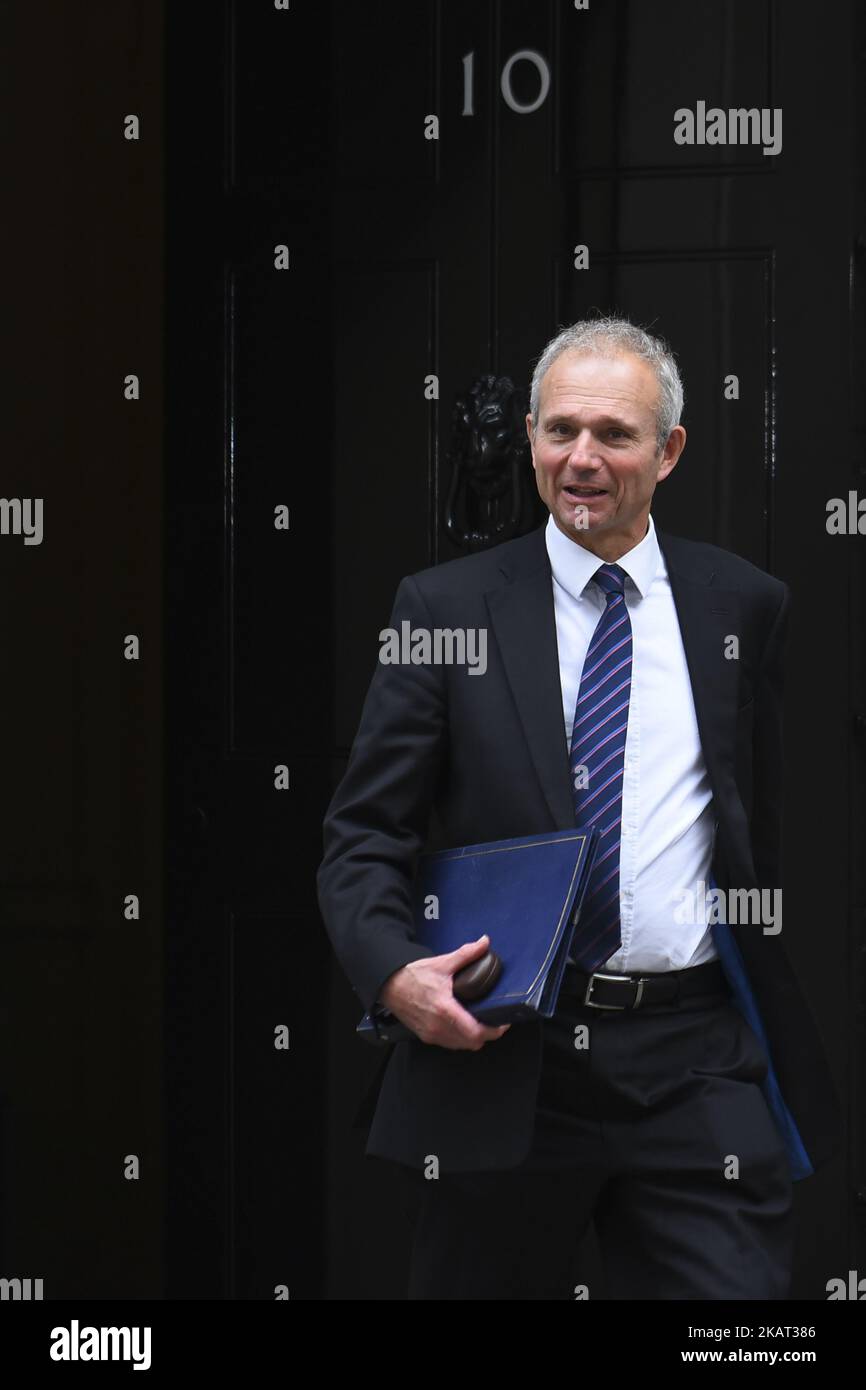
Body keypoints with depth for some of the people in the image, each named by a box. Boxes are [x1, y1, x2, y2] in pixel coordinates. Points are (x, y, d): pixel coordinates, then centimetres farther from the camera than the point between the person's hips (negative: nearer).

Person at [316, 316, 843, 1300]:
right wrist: (393, 970, -18)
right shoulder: (443, 607, 3)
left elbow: (776, 823, 13)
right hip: (497, 1060, 0)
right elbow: (364, 832, 2)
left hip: (697, 1066, 1)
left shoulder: (746, 608, 8)